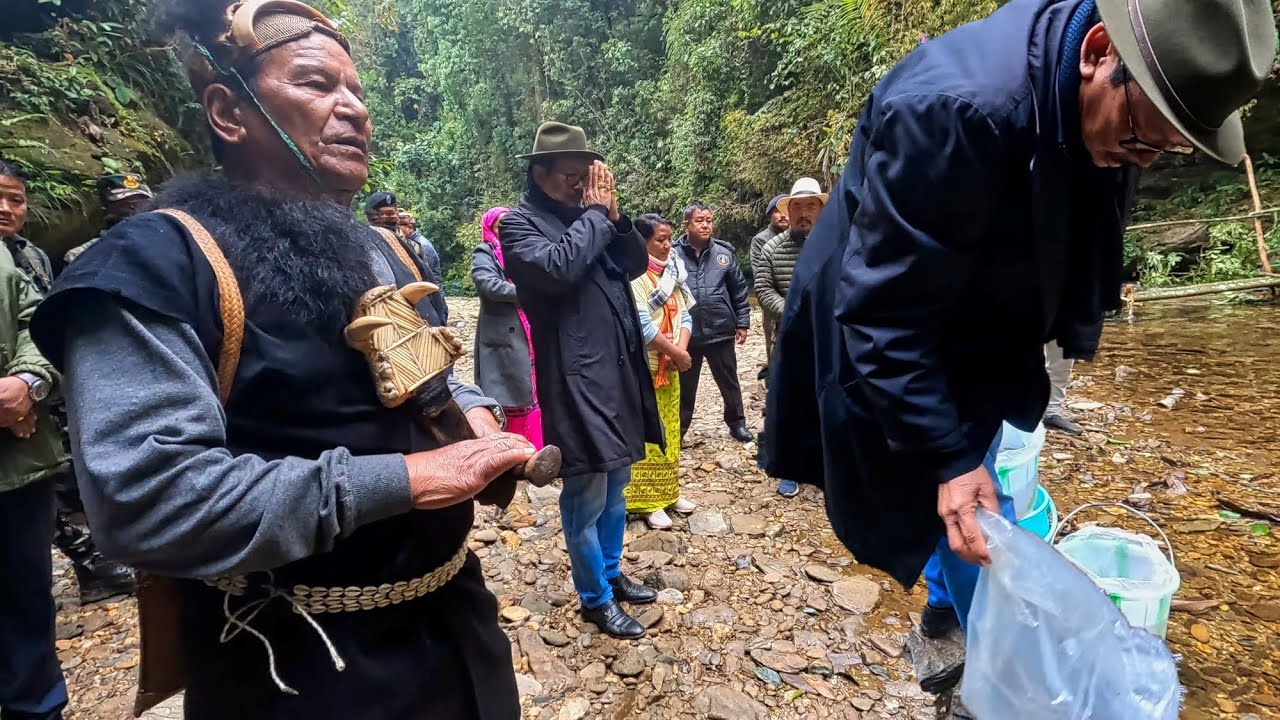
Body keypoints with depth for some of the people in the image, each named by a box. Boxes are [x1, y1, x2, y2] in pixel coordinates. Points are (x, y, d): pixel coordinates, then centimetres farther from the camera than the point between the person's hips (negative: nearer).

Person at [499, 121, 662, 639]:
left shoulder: (588, 217, 14)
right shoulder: (519, 223, -6)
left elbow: (637, 264, 11)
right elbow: (558, 267, -25)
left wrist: (613, 215, -3)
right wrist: (596, 214, -12)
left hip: (619, 373, 8)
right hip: (576, 380, -8)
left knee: (615, 486, 19)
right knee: (586, 495, 3)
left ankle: (612, 573, 38)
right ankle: (596, 600, 23)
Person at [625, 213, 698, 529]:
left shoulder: (673, 272, 9)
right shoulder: (634, 276, -14)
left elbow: (685, 315, 7)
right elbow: (642, 324, -20)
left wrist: (681, 350, -10)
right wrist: (677, 353, -14)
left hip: (669, 365, 7)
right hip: (643, 366, -7)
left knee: (669, 430, 14)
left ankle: (668, 492, 27)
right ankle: (647, 501, 9)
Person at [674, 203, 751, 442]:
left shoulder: (723, 252, 1)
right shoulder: (674, 254, -6)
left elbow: (739, 289, 7)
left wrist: (742, 322, 5)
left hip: (720, 331, 1)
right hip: (687, 333, -1)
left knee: (729, 381, 14)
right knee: (685, 386, 12)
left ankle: (737, 423, 31)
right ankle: (678, 429, 27)